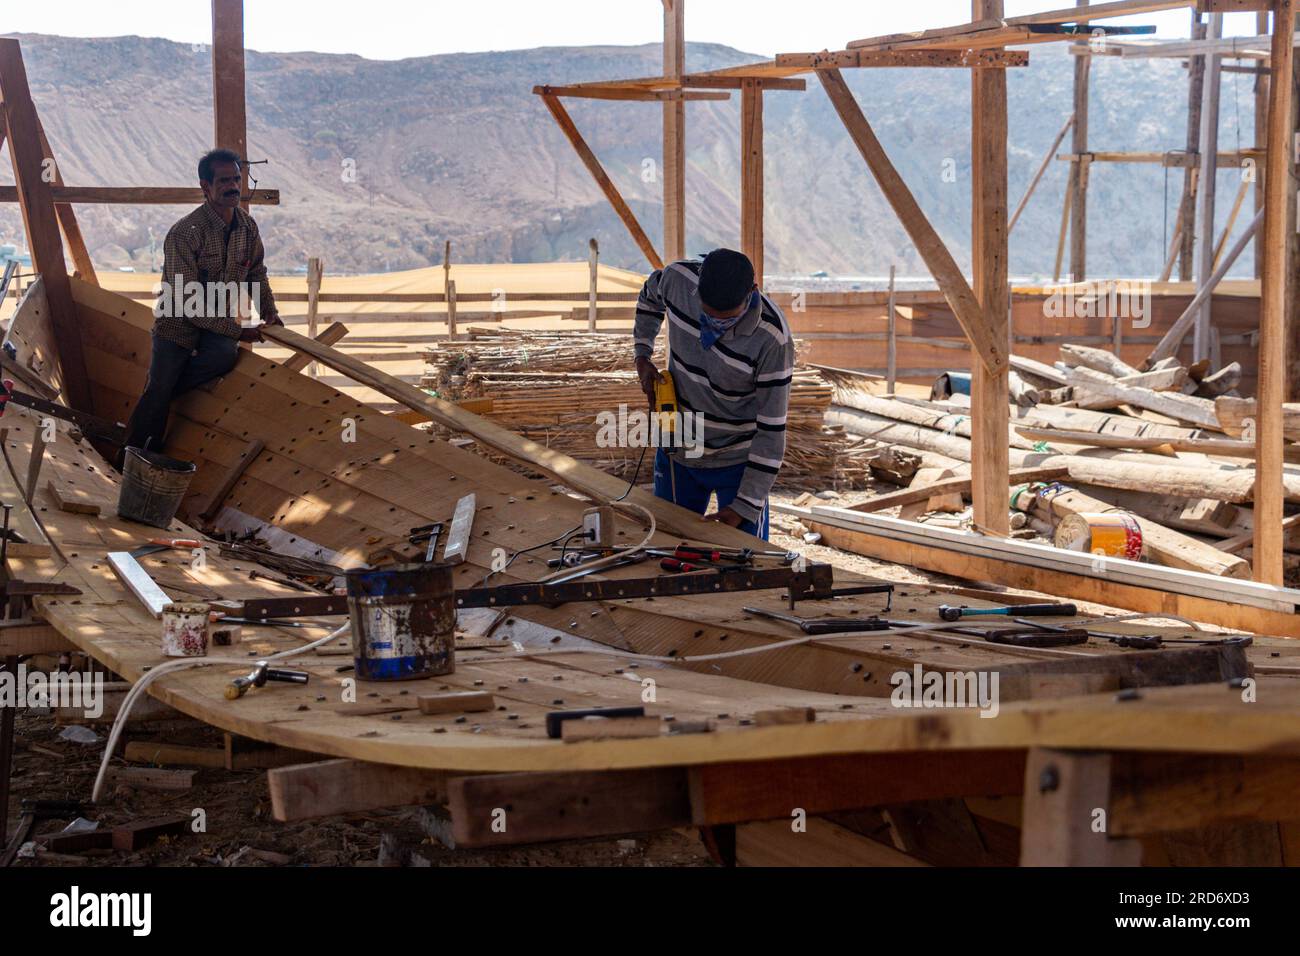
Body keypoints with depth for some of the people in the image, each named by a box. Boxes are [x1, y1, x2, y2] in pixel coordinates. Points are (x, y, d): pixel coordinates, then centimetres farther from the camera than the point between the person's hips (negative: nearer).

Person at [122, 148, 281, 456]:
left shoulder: (247, 226, -2)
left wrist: (269, 312, 5)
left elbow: (256, 273, 19)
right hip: (179, 321, -4)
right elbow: (187, 301, -24)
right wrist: (237, 330, -23)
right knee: (158, 395, -8)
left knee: (226, 355, -28)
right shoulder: (184, 233, -22)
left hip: (220, 320, 5)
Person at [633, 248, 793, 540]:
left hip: (737, 460, -4)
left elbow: (772, 429, -23)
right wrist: (642, 358, -3)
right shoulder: (678, 278, -19)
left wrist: (743, 506, -24)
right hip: (677, 450, 4)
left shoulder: (772, 338, -30)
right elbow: (650, 297, 10)